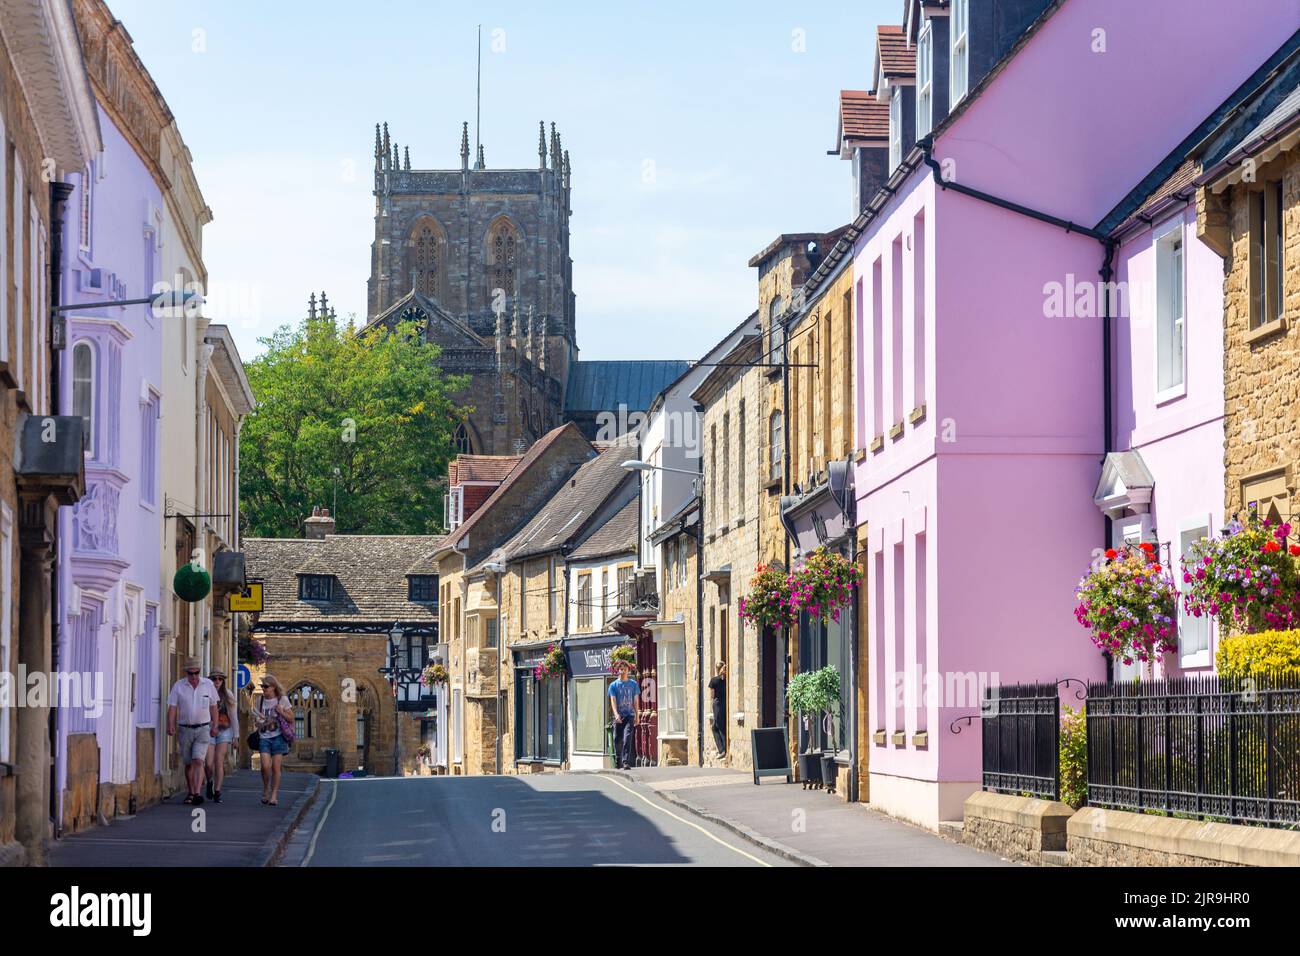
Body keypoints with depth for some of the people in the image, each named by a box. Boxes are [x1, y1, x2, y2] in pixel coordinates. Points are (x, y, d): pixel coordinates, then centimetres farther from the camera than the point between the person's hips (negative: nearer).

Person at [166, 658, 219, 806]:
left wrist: (214, 726, 7)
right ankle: (190, 793, 21)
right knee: (188, 764, 8)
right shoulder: (178, 686, -1)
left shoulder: (208, 685, 3)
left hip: (203, 729, -1)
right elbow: (172, 707, -5)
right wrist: (170, 725, -18)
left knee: (198, 761, -14)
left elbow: (213, 706, 11)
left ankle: (198, 793, -23)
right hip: (185, 729, 1)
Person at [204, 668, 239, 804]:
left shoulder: (228, 695, 4)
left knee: (219, 762, -6)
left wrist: (236, 735, 7)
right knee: (209, 763, -7)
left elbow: (234, 716, 8)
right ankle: (210, 782, 25)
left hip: (224, 731, 1)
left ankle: (217, 793, -1)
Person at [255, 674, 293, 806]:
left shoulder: (282, 700, 0)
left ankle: (274, 795, 6)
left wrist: (282, 712, -12)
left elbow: (291, 718, 6)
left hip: (278, 736, -2)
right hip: (264, 737, 2)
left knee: (276, 767, -4)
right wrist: (259, 721, -4)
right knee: (265, 766, -14)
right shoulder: (261, 701, 9)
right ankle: (266, 789, 10)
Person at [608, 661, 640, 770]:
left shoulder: (633, 684, 9)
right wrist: (616, 714, -19)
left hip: (629, 715, -1)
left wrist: (636, 716, 10)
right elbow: (613, 700, -4)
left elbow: (635, 701, 13)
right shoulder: (613, 685, 5)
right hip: (618, 716, 1)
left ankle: (626, 763, -20)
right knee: (617, 740, 6)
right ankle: (618, 763, 22)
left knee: (627, 738, -15)